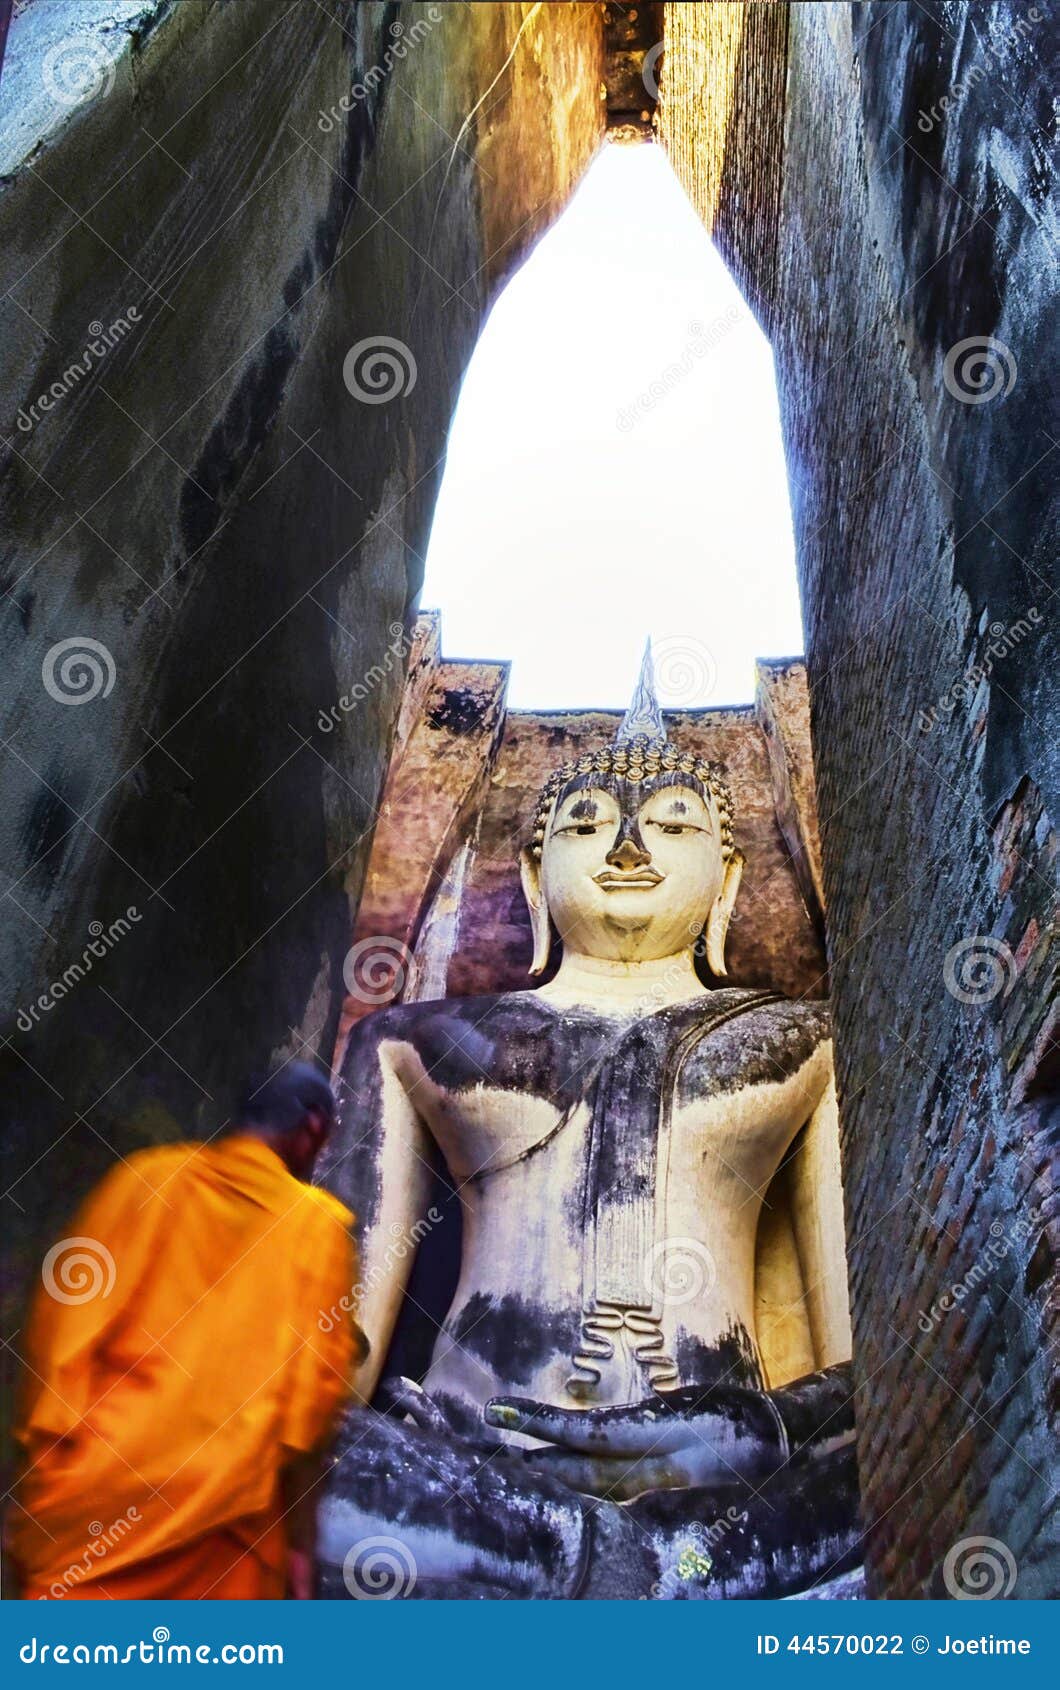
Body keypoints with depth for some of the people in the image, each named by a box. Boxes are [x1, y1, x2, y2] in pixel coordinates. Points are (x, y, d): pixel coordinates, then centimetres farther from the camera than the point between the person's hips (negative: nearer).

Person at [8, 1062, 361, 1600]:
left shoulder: (145, 1177, 5)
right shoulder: (318, 1222, 3)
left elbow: (63, 1327, 0)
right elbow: (314, 1384, -1)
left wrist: (39, 1467, 4)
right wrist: (299, 1537, 4)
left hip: (93, 1481, 1)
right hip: (224, 1502, -1)